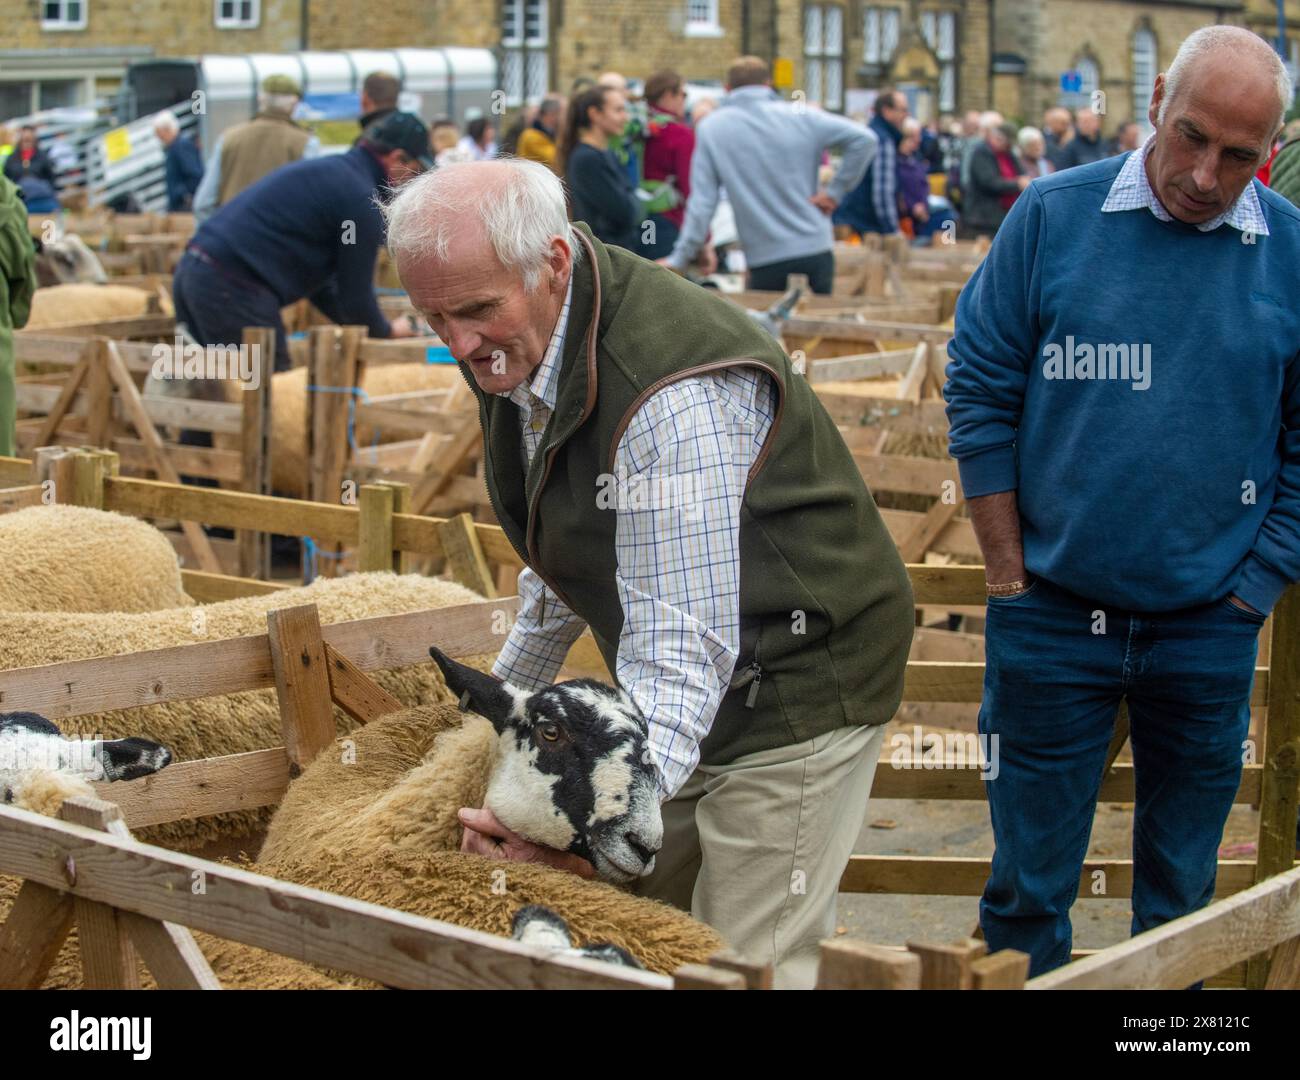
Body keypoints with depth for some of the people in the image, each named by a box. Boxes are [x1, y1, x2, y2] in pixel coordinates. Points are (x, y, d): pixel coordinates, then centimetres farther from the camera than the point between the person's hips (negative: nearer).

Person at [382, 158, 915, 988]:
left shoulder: (671, 395, -32)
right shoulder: (513, 344, -2)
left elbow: (682, 642, -34)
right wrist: (509, 689, 24)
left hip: (795, 686, -9)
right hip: (679, 696, 9)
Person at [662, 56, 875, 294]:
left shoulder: (710, 130, 1)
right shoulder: (800, 117, 4)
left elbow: (702, 201, -4)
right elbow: (864, 139, -5)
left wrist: (680, 258, 0)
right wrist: (835, 191, -1)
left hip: (765, 260, -2)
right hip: (816, 250, 2)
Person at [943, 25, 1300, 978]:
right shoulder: (1054, 217, -5)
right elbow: (980, 393, -1)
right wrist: (1010, 575, -3)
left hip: (1210, 628, 1)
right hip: (1053, 614, -1)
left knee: (1183, 892, 15)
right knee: (1029, 882, 10)